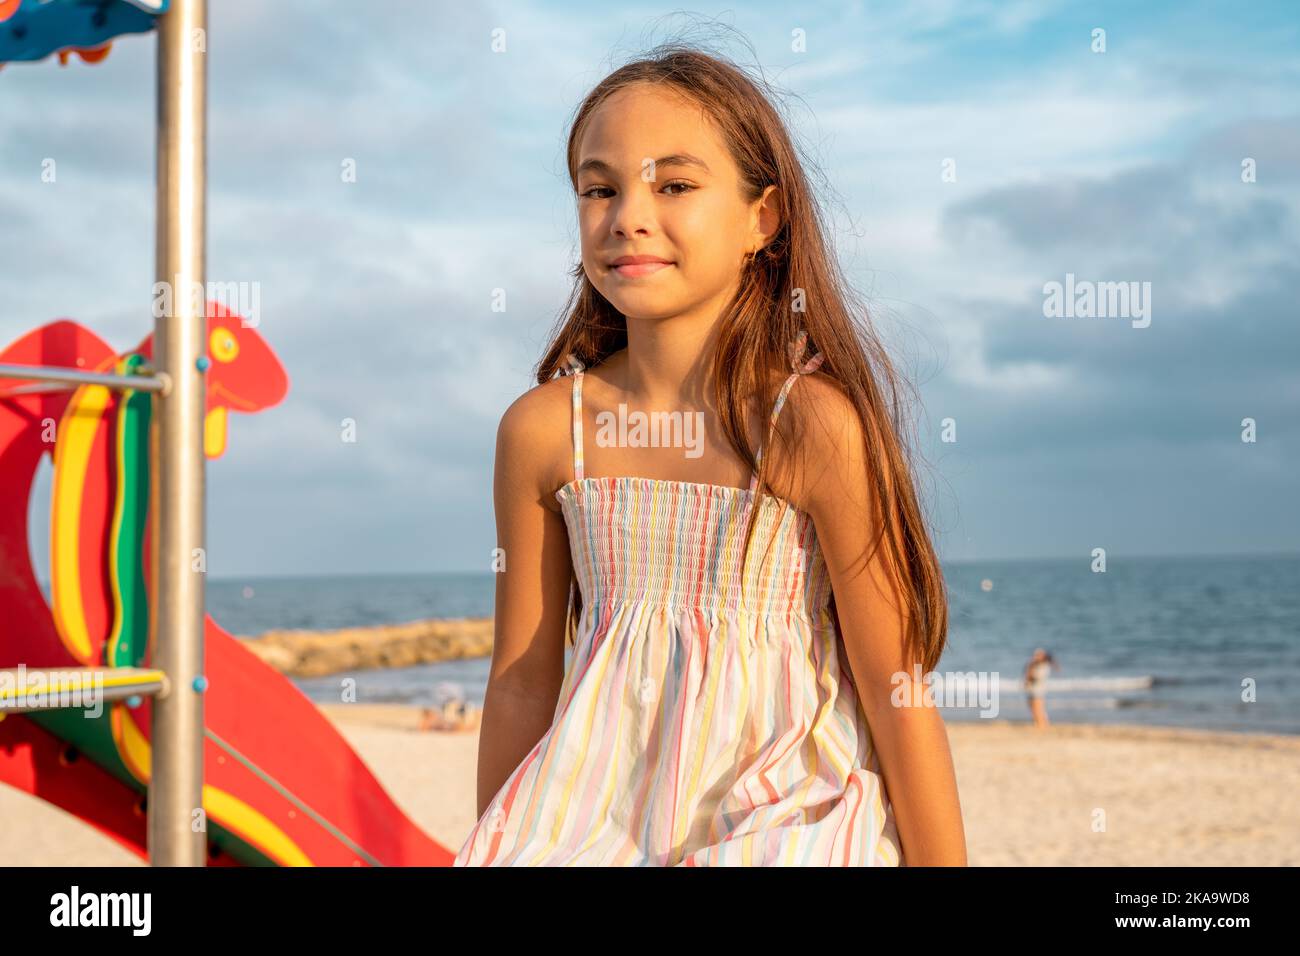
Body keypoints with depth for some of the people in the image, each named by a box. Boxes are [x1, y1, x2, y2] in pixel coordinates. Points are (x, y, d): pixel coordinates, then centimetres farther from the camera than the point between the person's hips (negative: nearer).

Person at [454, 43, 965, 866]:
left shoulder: (818, 427, -13)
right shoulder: (543, 430, -1)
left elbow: (897, 694, -8)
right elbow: (521, 685, 7)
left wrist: (943, 861, -6)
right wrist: (497, 848, 12)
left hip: (787, 819, -3)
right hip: (596, 820, 3)